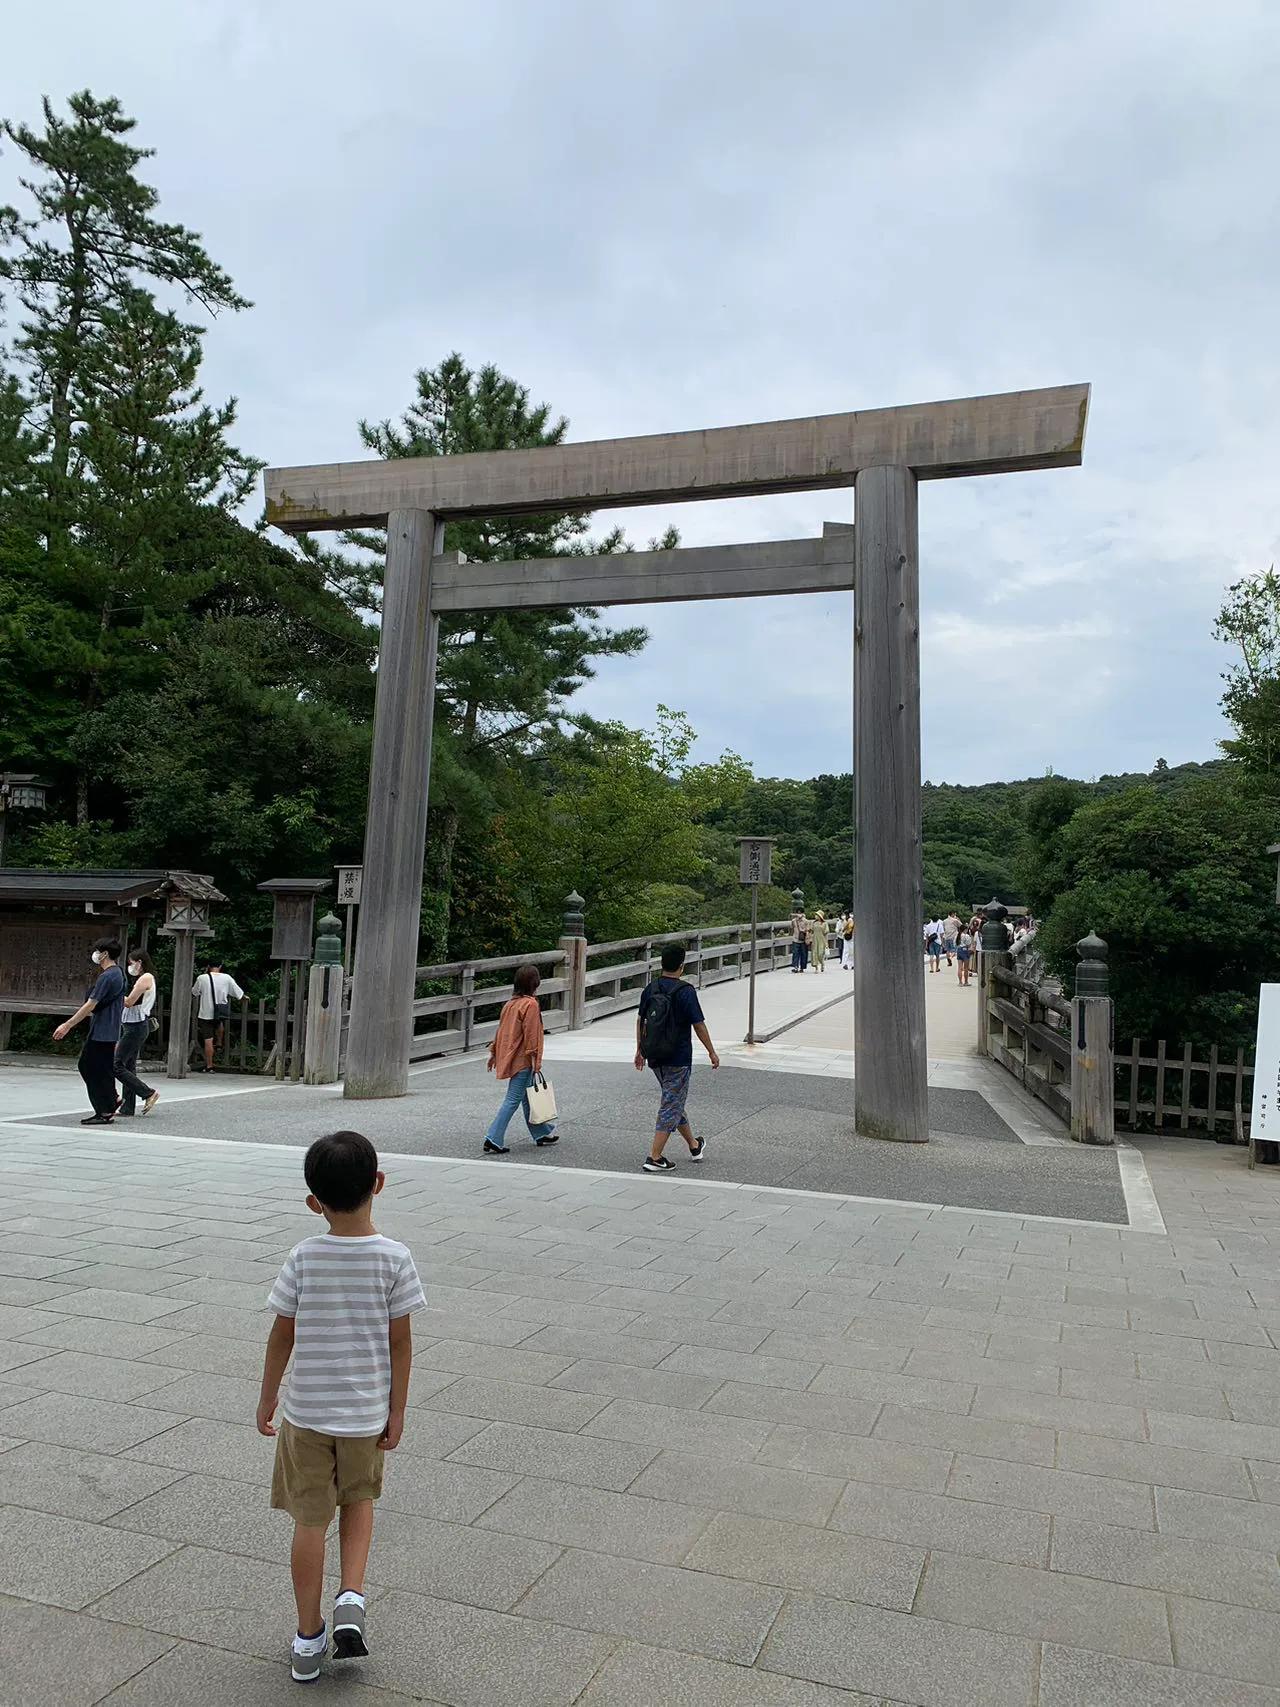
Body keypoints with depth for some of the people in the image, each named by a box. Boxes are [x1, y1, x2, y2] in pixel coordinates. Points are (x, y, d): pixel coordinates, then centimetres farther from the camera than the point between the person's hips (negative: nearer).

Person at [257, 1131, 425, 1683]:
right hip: (366, 1412, 0)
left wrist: (267, 1398, 11)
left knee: (310, 1519, 14)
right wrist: (397, 1411, 2)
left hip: (305, 1411, 0)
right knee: (358, 1499, 26)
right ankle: (350, 1598, 11)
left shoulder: (303, 1258, -12)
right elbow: (400, 1342, -9)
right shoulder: (394, 1258, -14)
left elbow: (282, 1334, -3)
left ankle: (308, 1640, 26)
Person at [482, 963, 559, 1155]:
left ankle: (542, 1134, 30)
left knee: (527, 1097, 18)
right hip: (522, 1060, -9)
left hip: (510, 1057, 9)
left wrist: (494, 1052, 23)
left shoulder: (511, 1004, 9)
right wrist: (535, 1059, -15)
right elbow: (531, 1033, -18)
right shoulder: (531, 1004, -16)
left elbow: (502, 1029, 15)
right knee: (513, 1100, -6)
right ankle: (493, 1140, -7)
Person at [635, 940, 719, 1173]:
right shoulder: (685, 991, -16)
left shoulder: (650, 989, 2)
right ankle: (654, 1158, -1)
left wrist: (640, 1051, 19)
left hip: (656, 1058, 7)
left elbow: (640, 1020, 9)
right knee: (671, 1106, 1)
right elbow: (699, 1025, -13)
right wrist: (712, 1052, -1)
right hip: (678, 1059, -7)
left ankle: (694, 1146, 36)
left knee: (675, 1101, 20)